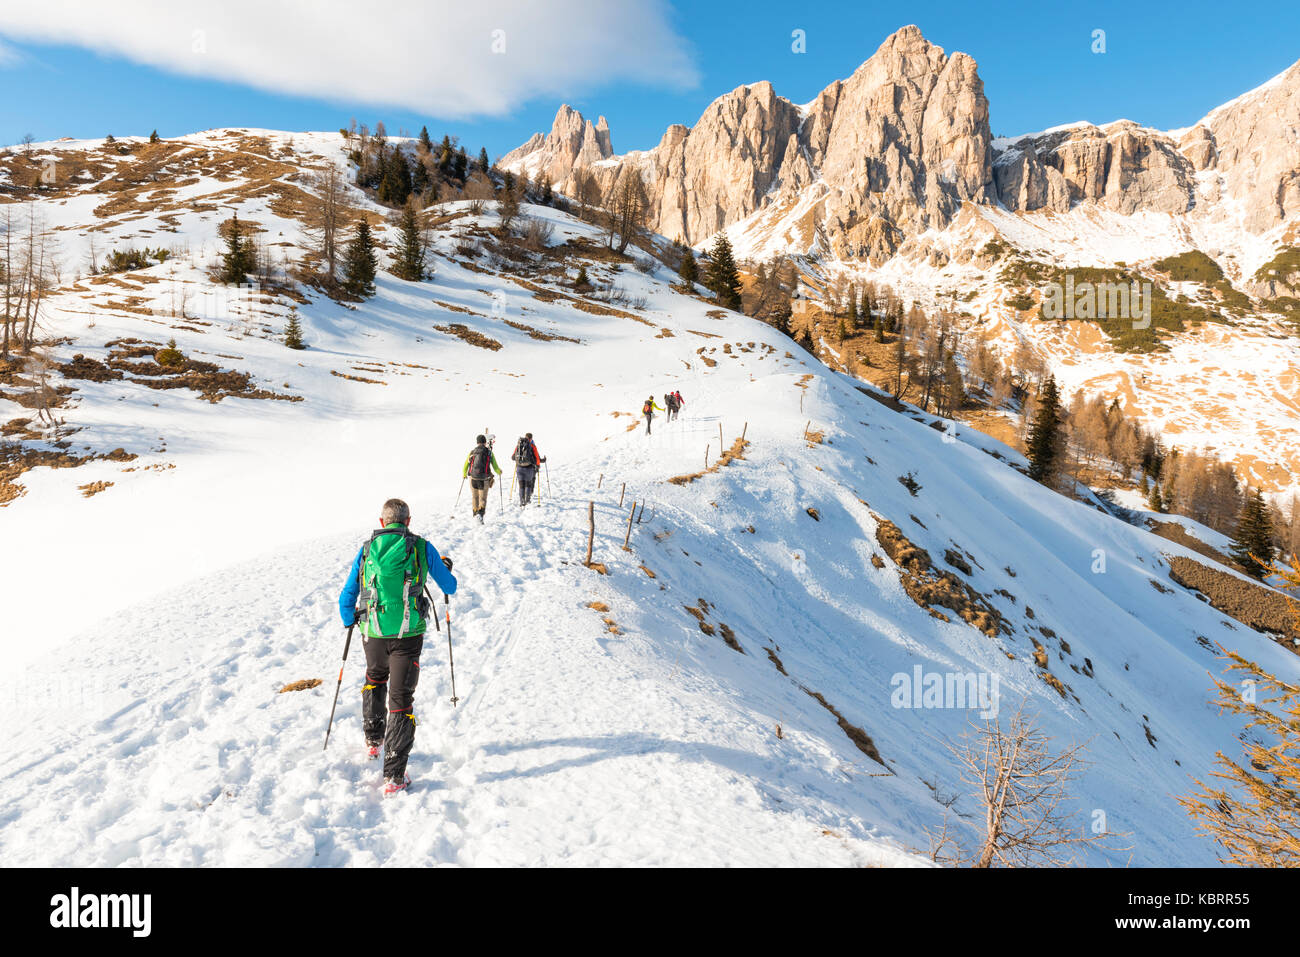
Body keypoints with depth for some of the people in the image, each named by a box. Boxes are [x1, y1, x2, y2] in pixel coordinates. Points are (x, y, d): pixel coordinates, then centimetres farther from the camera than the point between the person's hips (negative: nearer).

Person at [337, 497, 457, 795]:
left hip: (374, 634, 2)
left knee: (374, 680, 32)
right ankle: (394, 776, -1)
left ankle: (373, 740, 46)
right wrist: (446, 568, 30)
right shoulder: (422, 548, -3)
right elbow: (449, 587, 9)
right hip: (408, 635, -2)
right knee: (401, 700, 2)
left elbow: (346, 599, 6)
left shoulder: (366, 550, 2)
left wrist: (349, 621, 27)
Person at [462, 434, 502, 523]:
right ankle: (480, 513, -21)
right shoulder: (489, 452, 0)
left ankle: (475, 514, 33)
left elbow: (465, 467, 4)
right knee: (483, 499, 3)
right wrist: (499, 472, 23)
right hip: (484, 480, -2)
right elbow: (495, 467, 0)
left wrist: (464, 475, 24)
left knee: (475, 497, 22)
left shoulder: (472, 452, 3)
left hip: (473, 479, 2)